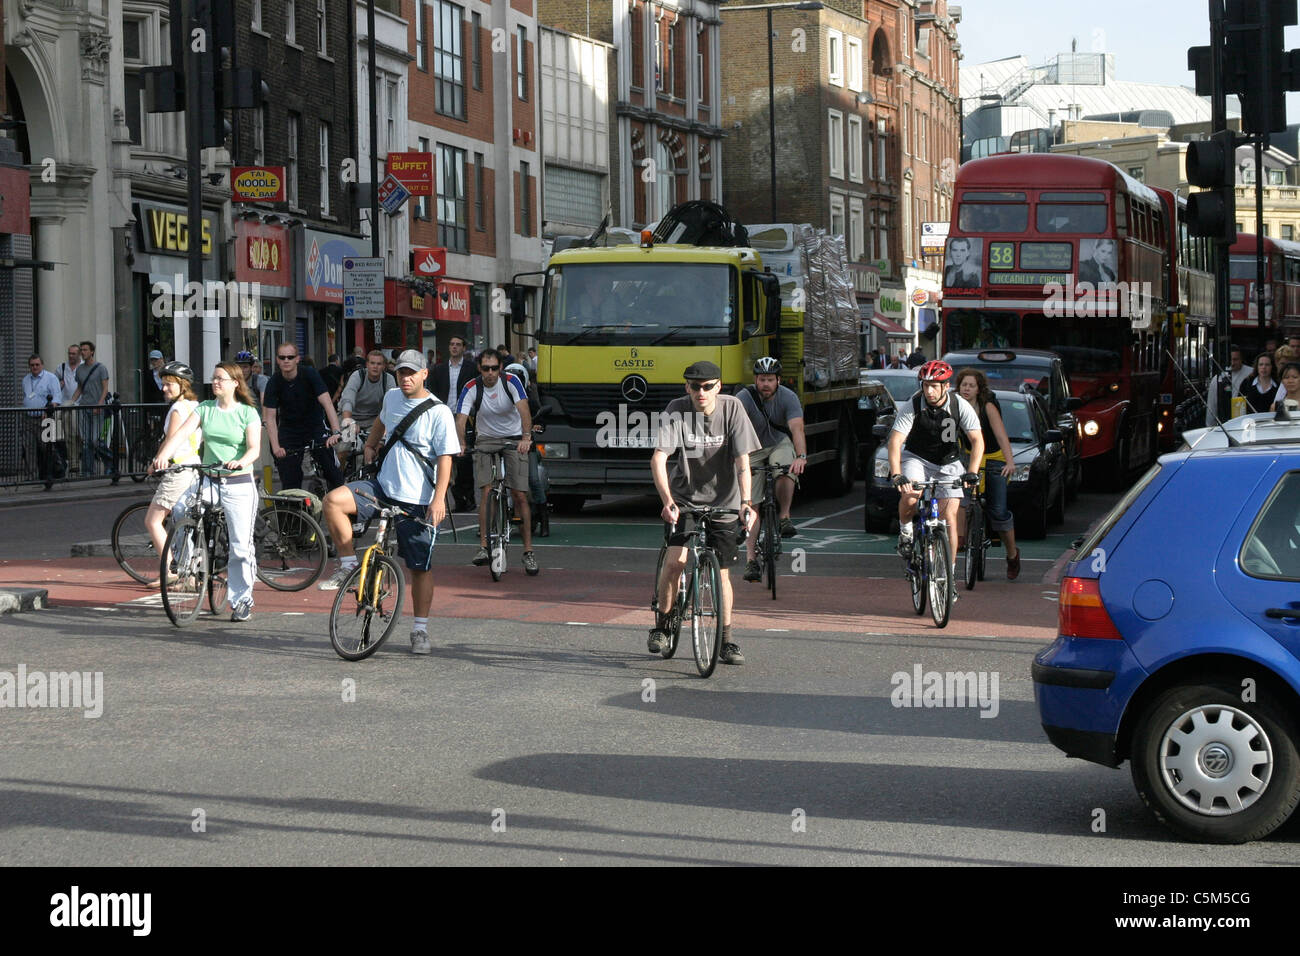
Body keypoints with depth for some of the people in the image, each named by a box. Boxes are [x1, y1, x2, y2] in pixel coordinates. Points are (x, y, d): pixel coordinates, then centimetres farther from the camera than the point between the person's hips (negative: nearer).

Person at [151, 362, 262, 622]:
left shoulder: (247, 413, 0)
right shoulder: (204, 409, 8)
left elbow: (254, 448, -11)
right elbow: (181, 433, -5)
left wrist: (240, 462, -32)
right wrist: (163, 455, -22)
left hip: (239, 484, -3)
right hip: (208, 481, 4)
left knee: (240, 544, -6)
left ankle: (241, 599, 4)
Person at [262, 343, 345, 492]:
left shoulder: (310, 375, -17)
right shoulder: (274, 383, -12)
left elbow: (327, 403, -24)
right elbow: (270, 417, -14)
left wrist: (336, 433, -37)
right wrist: (276, 447, -26)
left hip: (315, 425, -1)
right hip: (289, 429, 1)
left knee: (333, 472, -13)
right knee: (289, 480, -4)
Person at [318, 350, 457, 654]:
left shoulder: (438, 412, -10)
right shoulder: (392, 397, 7)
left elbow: (445, 457, -14)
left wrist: (439, 498, -23)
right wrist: (370, 445, 24)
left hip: (417, 501, -5)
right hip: (383, 488, 5)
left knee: (420, 568, 2)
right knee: (334, 500, -21)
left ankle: (420, 629, 15)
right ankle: (348, 566, -7)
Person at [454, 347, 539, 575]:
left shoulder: (511, 382, -15)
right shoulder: (471, 389, -13)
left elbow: (524, 410, -28)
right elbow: (461, 419, -22)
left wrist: (526, 437, -45)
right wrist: (461, 444, -41)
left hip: (514, 441, -1)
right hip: (485, 441, 1)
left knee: (520, 496, -5)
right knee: (486, 492, -16)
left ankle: (528, 552, 1)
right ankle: (484, 547, -13)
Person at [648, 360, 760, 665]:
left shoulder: (732, 408, -12)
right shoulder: (677, 411, -15)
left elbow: (742, 459, -15)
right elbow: (658, 459, -23)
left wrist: (746, 502, -27)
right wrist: (667, 501, -37)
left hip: (723, 498, 1)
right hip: (685, 496, -1)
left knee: (722, 570, 0)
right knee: (675, 561, -16)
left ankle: (726, 640, 12)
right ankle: (662, 624, 5)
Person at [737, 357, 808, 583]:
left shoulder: (788, 398, -19)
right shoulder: (744, 398, -21)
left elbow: (797, 428, -32)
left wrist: (801, 456, -50)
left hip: (780, 444, 0)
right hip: (753, 451, 0)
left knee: (785, 469, -36)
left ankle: (785, 517, -16)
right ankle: (751, 559, -11)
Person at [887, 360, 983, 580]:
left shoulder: (960, 406, -17)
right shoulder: (912, 407, -20)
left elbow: (977, 441, -17)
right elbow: (895, 441, -25)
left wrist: (972, 472, -32)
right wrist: (896, 475, -39)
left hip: (948, 463, 1)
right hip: (916, 458, -1)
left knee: (949, 519, -8)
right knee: (910, 496, -32)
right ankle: (905, 530, 0)